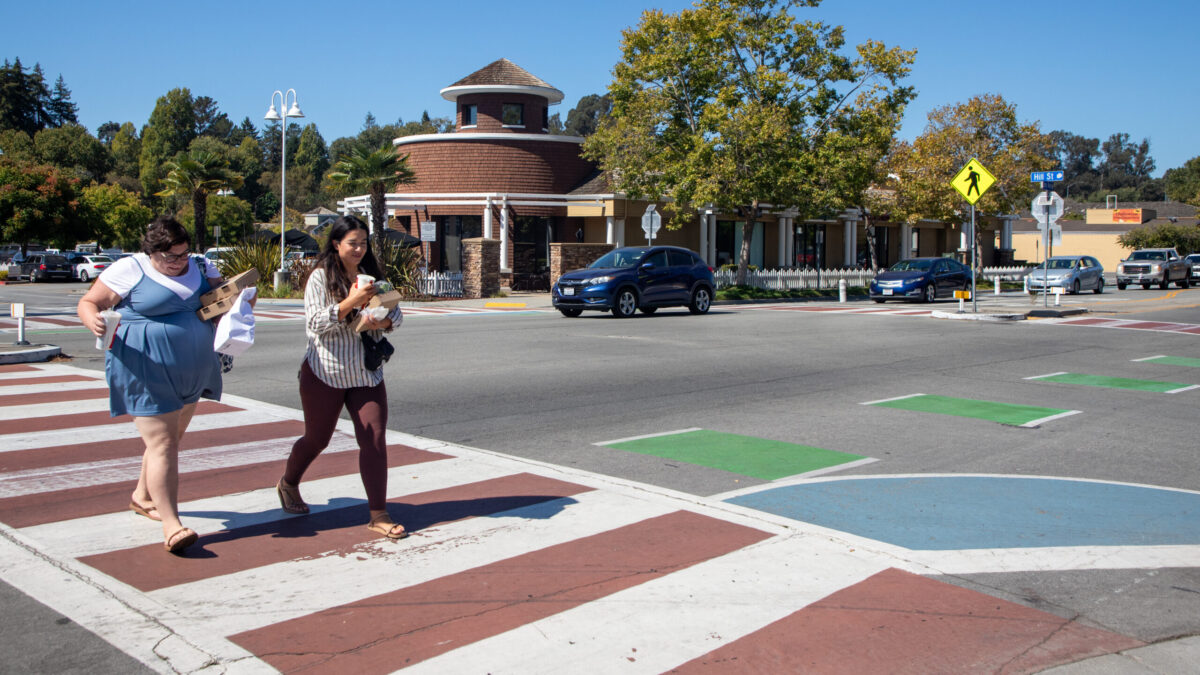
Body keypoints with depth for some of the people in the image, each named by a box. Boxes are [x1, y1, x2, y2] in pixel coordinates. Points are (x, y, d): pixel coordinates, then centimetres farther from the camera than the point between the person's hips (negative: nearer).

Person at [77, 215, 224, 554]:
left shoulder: (200, 267, 8)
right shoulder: (129, 270, -8)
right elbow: (88, 302, -7)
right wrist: (92, 319, -30)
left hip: (189, 372, 7)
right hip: (146, 371, -7)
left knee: (171, 437, 19)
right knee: (162, 444, -10)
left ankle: (143, 497, 41)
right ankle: (171, 525, -8)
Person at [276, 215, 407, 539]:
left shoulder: (371, 274, 8)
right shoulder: (321, 277, -7)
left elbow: (396, 312, 8)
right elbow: (314, 323, -15)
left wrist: (384, 321, -15)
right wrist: (351, 302, -24)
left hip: (367, 372, 4)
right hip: (326, 371, -4)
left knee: (375, 438, -6)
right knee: (317, 438, 12)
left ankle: (378, 515, 0)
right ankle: (288, 484, 43)